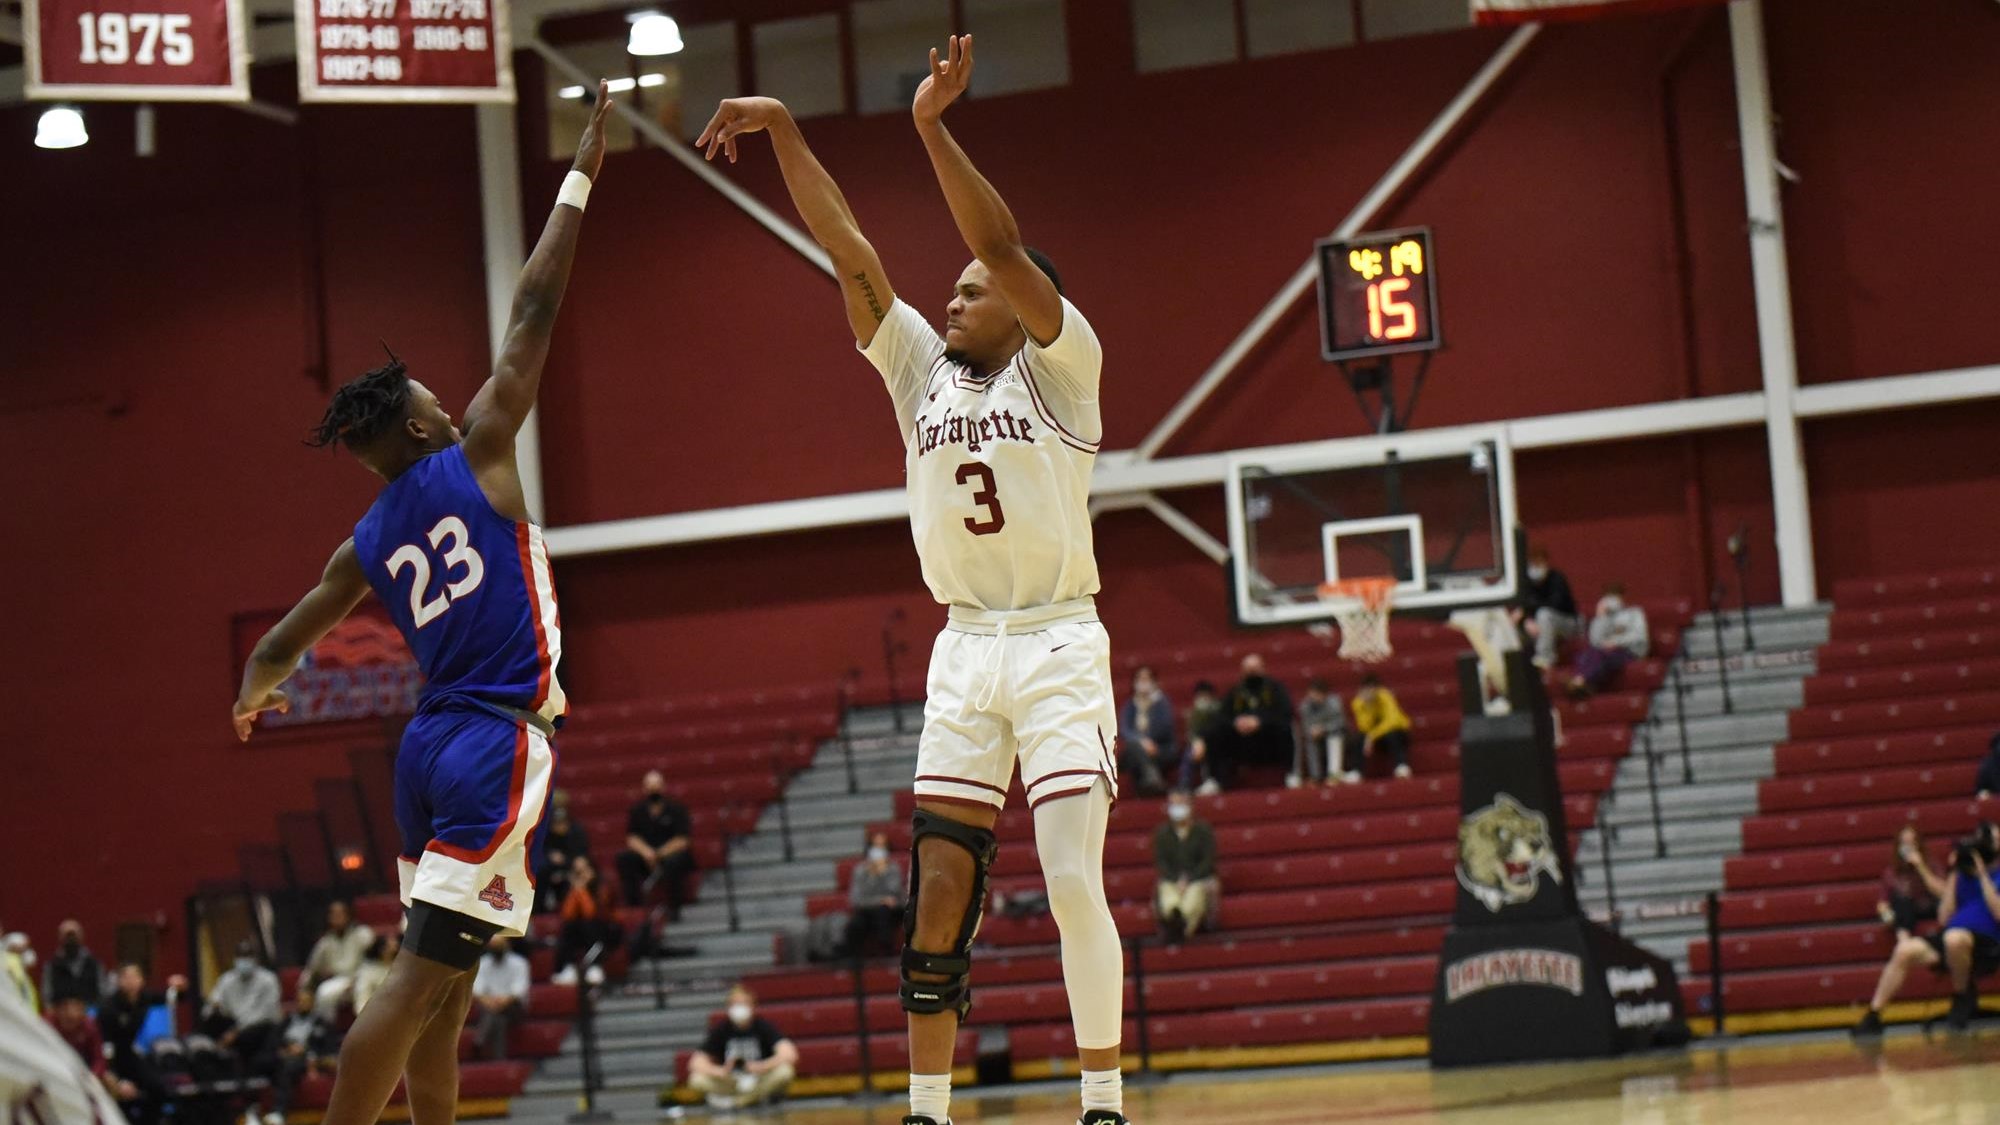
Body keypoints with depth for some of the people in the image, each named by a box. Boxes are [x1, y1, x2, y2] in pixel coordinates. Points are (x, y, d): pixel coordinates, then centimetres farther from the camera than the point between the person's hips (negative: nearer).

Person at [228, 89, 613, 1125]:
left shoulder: (367, 543, 12)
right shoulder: (473, 459, -3)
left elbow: (280, 645, 23)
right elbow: (532, 318, -1)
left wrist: (253, 693, 47)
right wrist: (578, 183, 5)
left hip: (429, 746, 7)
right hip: (499, 744, -7)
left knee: (443, 982, 12)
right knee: (423, 978, -13)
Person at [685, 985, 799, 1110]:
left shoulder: (764, 1026, -13)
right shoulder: (721, 1028, -8)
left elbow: (789, 1054, -27)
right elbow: (696, 1063, -15)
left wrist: (763, 1067, -42)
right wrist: (718, 1071, -35)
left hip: (761, 1080, -1)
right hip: (730, 1083, 1)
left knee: (784, 1071, -32)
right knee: (697, 1079, -26)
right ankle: (757, 1097, -17)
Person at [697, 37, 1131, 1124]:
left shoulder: (1059, 366, -1)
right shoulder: (924, 369, 12)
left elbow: (1004, 249, -16)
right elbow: (848, 250, 7)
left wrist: (934, 128, -24)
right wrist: (784, 131, -1)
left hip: (1059, 646, -5)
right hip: (965, 650, 5)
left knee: (1075, 886, -12)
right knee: (939, 894, 0)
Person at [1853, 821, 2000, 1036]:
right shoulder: (1964, 876, 19)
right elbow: (1944, 918, 11)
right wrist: (1954, 875, 9)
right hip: (1952, 945, 6)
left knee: (1955, 937, -38)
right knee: (1905, 950, -17)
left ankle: (1963, 996, -13)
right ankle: (1873, 1016, -14)